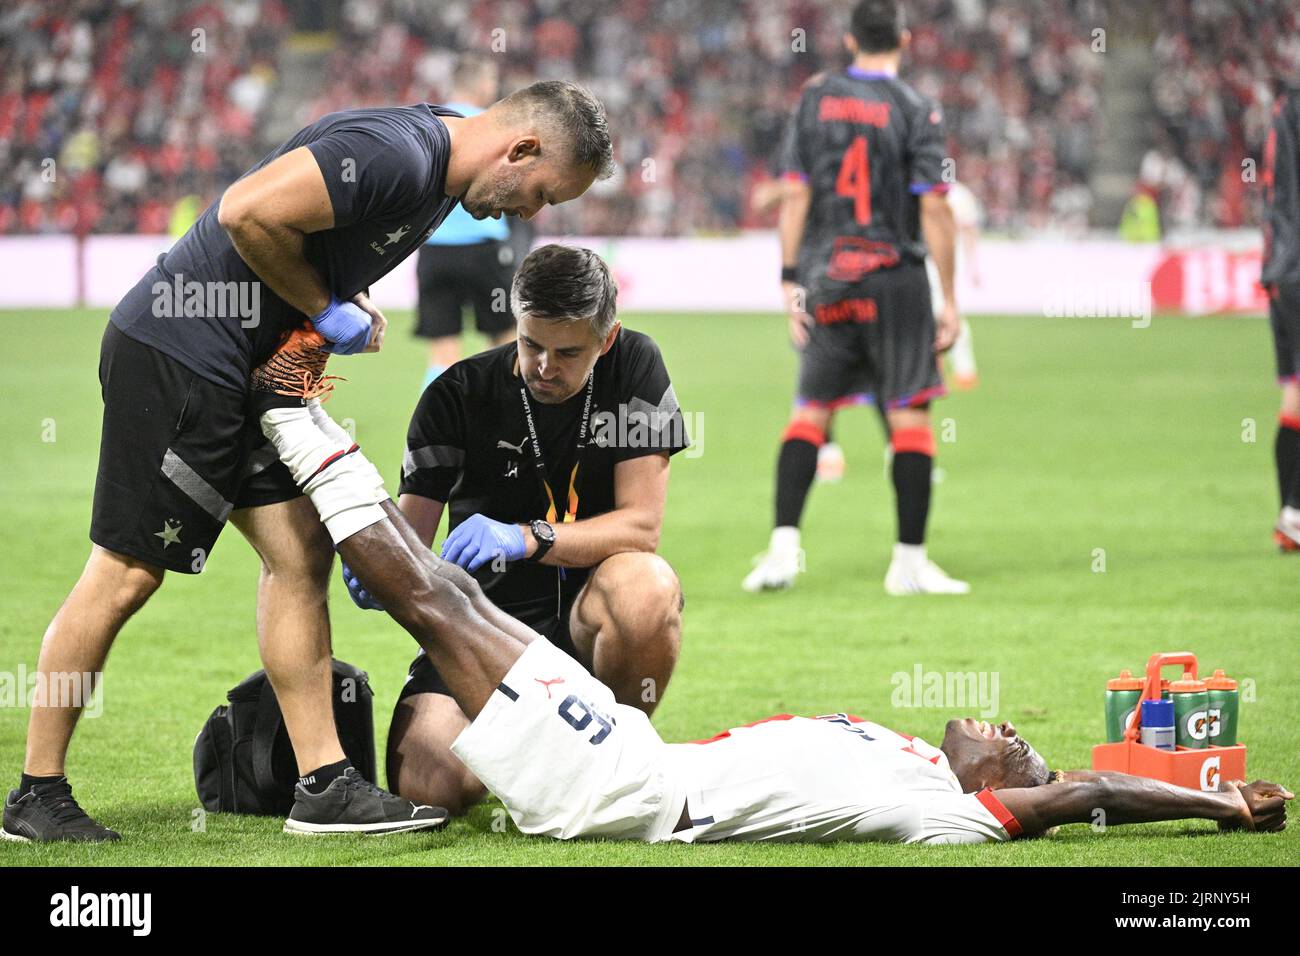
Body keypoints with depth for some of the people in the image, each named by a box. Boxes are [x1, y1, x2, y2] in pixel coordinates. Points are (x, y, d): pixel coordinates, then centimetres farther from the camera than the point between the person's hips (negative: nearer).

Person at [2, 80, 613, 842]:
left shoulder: (441, 178, 11)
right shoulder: (393, 154, -21)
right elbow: (247, 214, -26)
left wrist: (349, 308, 4)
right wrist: (327, 308, -13)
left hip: (247, 372, 10)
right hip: (176, 351, -10)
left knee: (302, 552, 4)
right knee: (129, 572, -4)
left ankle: (325, 786, 6)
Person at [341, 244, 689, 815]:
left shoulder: (634, 367, -6)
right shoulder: (459, 394, -7)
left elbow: (641, 525, -13)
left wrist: (526, 538, -30)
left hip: (587, 613, 0)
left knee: (647, 584, -37)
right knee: (428, 786, -26)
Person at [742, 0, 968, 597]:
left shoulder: (815, 99, 4)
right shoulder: (916, 112, -5)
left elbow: (795, 196, 2)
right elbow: (934, 210, -8)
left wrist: (790, 281, 6)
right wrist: (949, 299, -4)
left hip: (827, 283, 3)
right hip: (894, 280, -3)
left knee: (810, 413, 9)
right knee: (910, 418, 1)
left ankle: (783, 547, -1)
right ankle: (909, 562, 1)